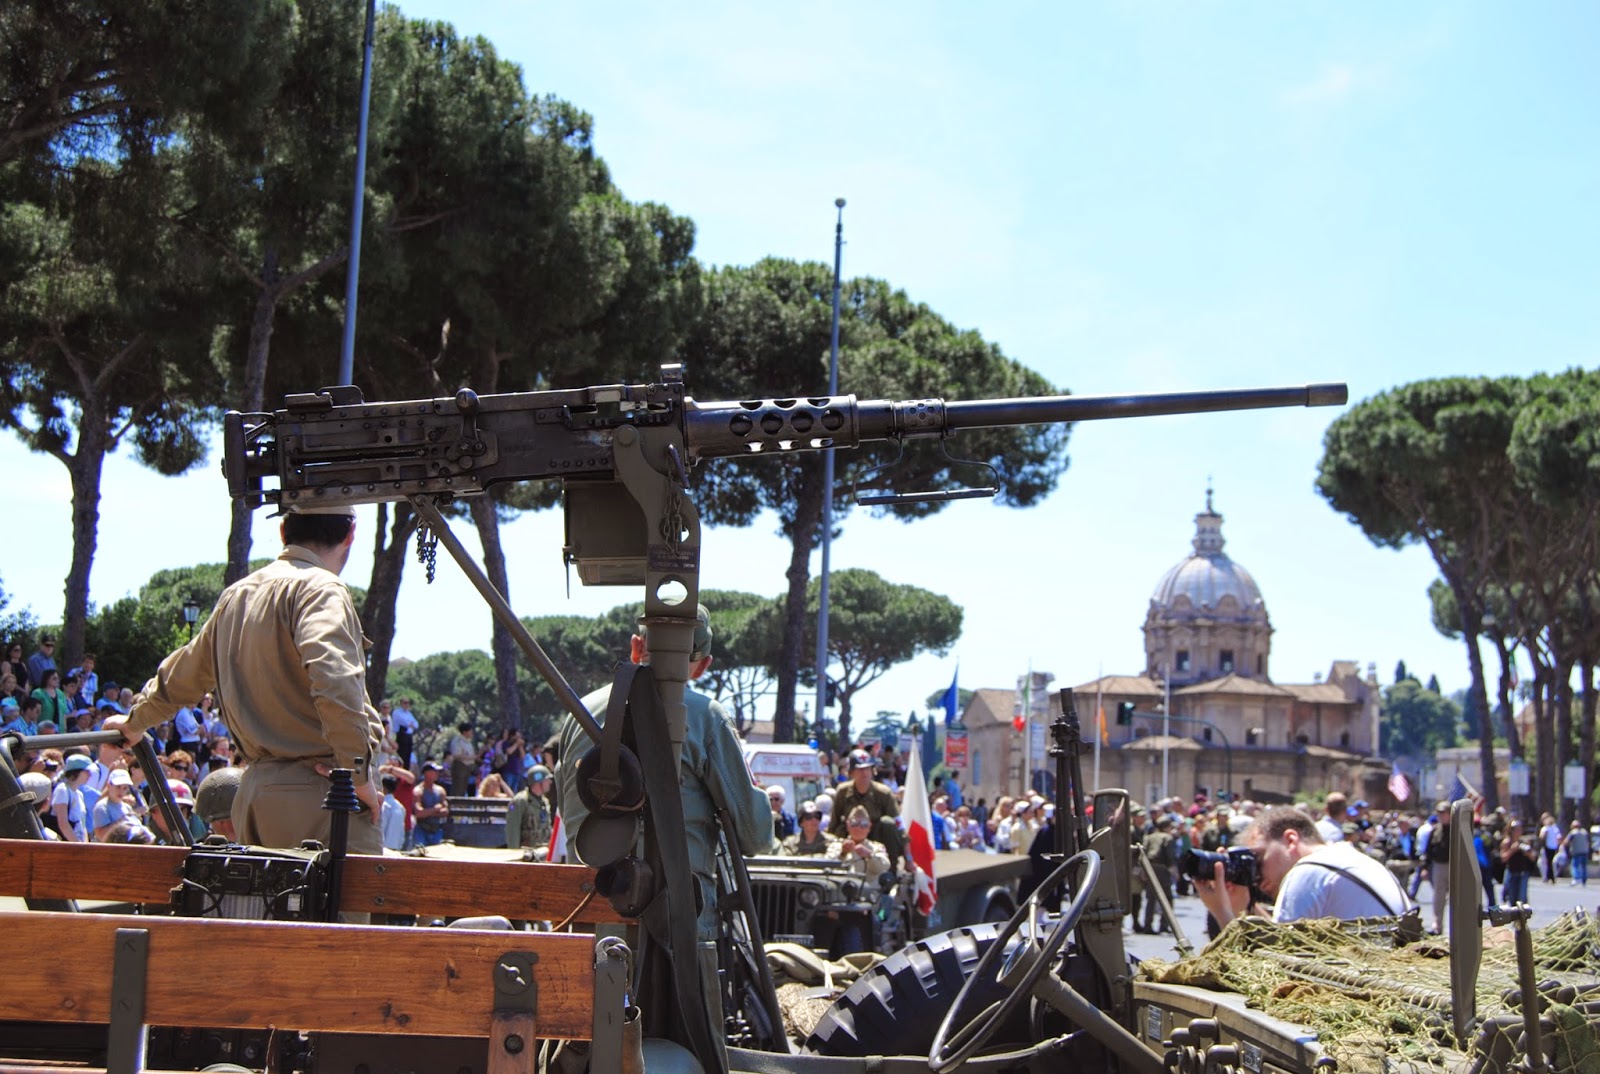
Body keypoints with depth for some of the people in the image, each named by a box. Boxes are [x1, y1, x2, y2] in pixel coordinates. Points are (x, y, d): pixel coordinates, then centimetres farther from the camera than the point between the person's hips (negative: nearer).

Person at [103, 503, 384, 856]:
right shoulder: (320, 589, -9)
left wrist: (136, 720, 51)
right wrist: (358, 773, -18)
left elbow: (183, 674, 33)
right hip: (317, 791, -8)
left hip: (253, 790, 8)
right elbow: (333, 681, -26)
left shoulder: (236, 596, 17)